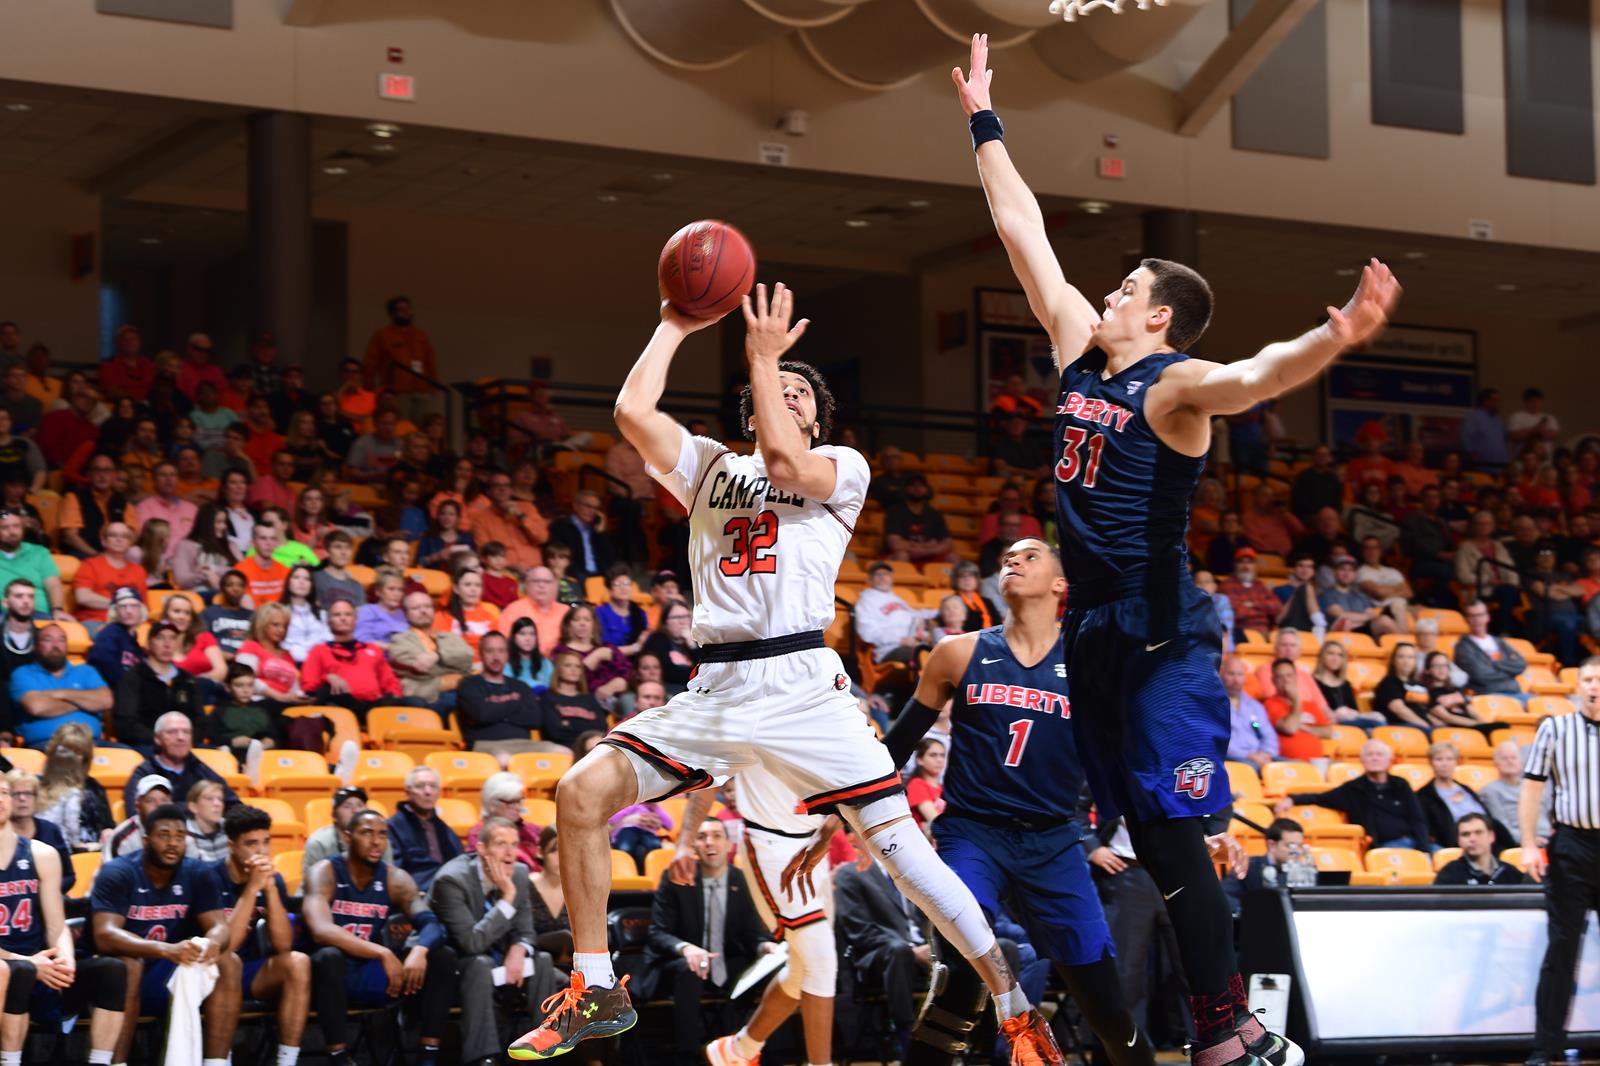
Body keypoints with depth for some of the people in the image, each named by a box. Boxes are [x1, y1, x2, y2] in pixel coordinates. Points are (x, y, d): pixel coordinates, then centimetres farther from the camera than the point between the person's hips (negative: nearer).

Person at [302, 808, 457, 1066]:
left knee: (443, 955, -14)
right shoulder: (324, 873, -13)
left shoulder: (396, 879, 0)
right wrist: (383, 954, -37)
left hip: (372, 976, 5)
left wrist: (419, 950, -37)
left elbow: (432, 924, -12)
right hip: (333, 975, -5)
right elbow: (321, 931, -31)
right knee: (329, 956, -38)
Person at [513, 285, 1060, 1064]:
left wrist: (765, 357, -3)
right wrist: (675, 325, 14)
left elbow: (784, 464, -11)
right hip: (714, 690, 4)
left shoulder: (844, 467, 11)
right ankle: (596, 993, -1)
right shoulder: (711, 464, 21)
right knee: (581, 791, -12)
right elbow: (632, 409, 7)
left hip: (801, 684, -4)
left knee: (897, 843, -13)